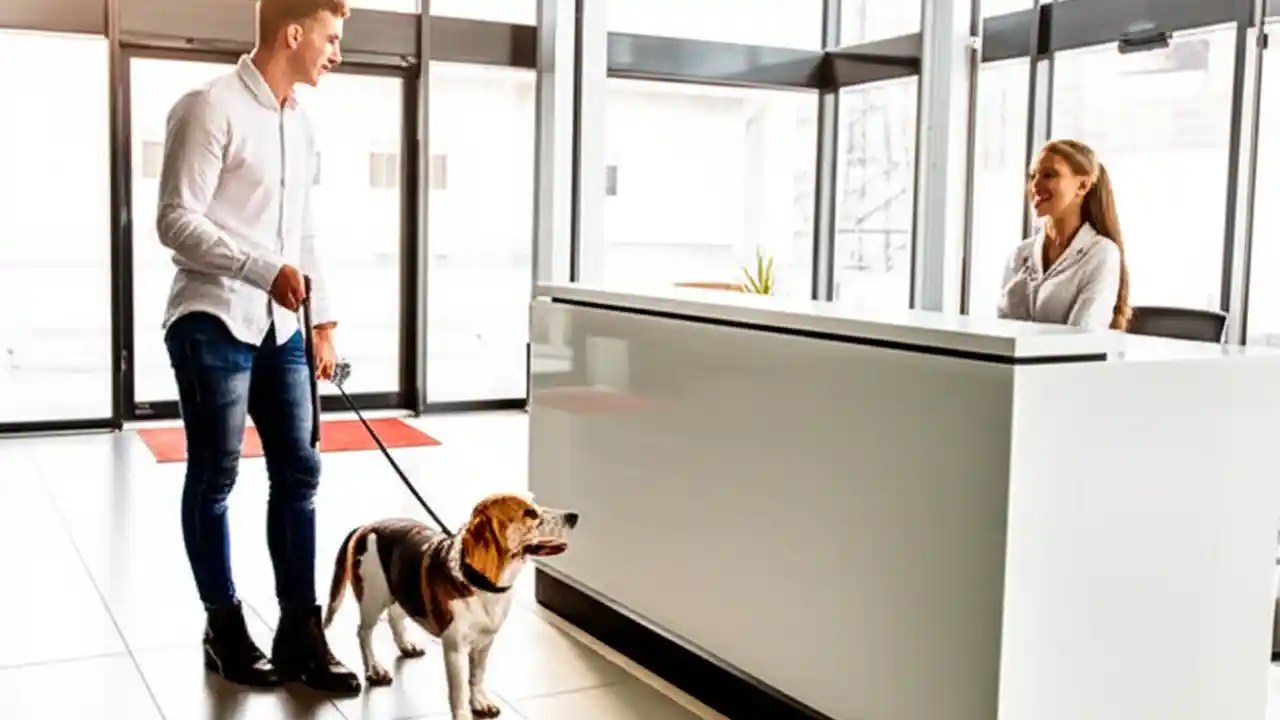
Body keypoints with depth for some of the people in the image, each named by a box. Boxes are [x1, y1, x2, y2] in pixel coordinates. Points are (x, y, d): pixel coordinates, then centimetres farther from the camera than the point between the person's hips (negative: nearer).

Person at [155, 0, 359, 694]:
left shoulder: (300, 123, 14)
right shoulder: (210, 107, -10)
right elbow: (176, 221, -16)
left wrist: (321, 320, 14)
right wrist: (267, 271, -24)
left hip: (278, 327, 7)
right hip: (213, 323, -7)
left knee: (298, 472, 6)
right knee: (214, 477, 4)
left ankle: (299, 631, 14)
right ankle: (224, 626, 19)